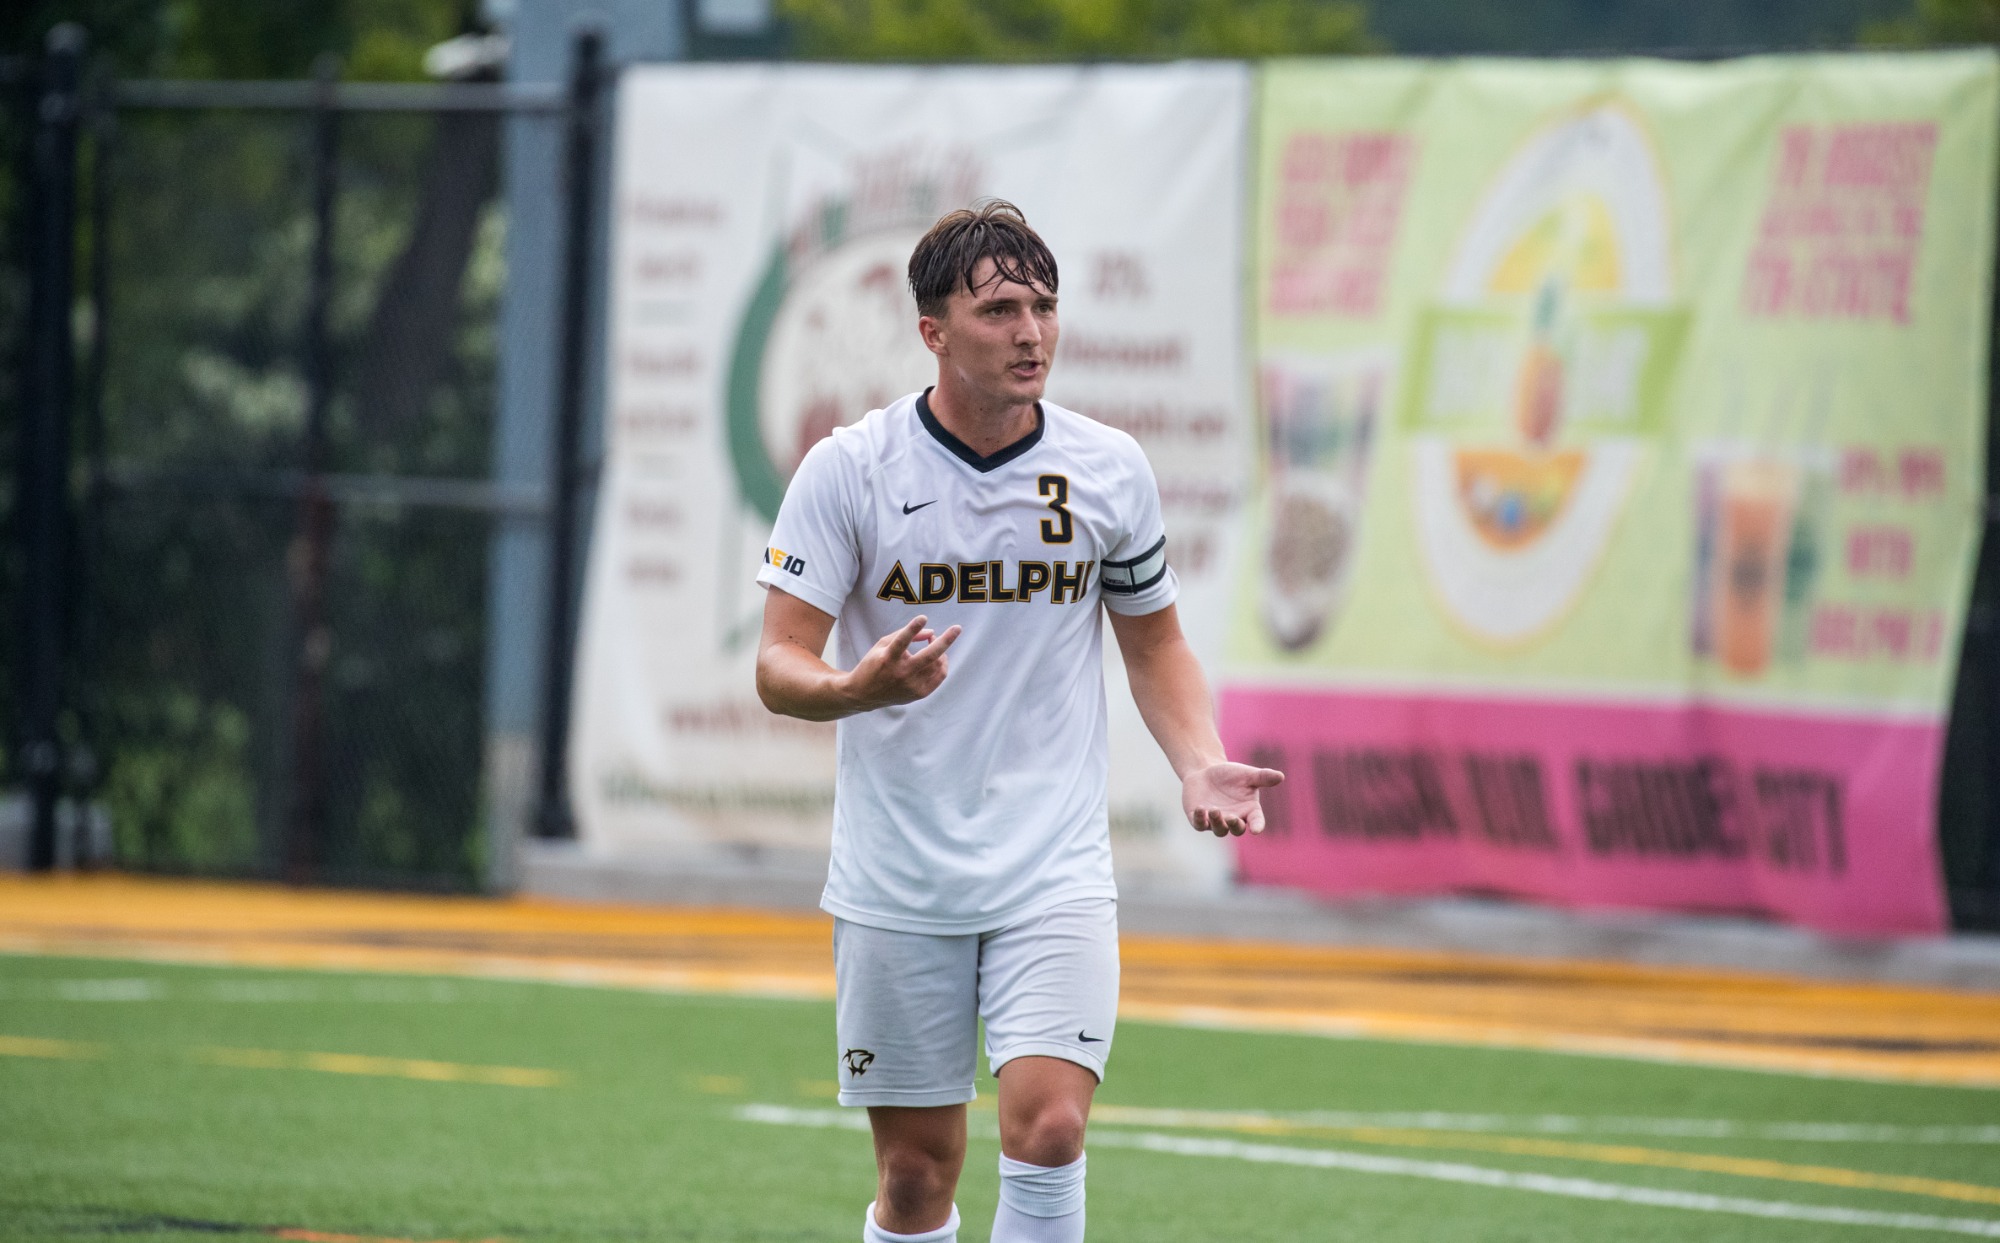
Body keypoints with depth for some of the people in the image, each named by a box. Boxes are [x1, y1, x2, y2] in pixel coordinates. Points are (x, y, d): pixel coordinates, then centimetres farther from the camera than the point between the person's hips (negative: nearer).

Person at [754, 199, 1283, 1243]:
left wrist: (1199, 764, -2)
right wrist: (860, 688, -30)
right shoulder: (848, 469, -5)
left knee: (1046, 1128, -18)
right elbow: (780, 667, -7)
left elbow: (1153, 640, 16)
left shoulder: (1109, 469, 2)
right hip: (896, 877, -1)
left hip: (1054, 873, 1)